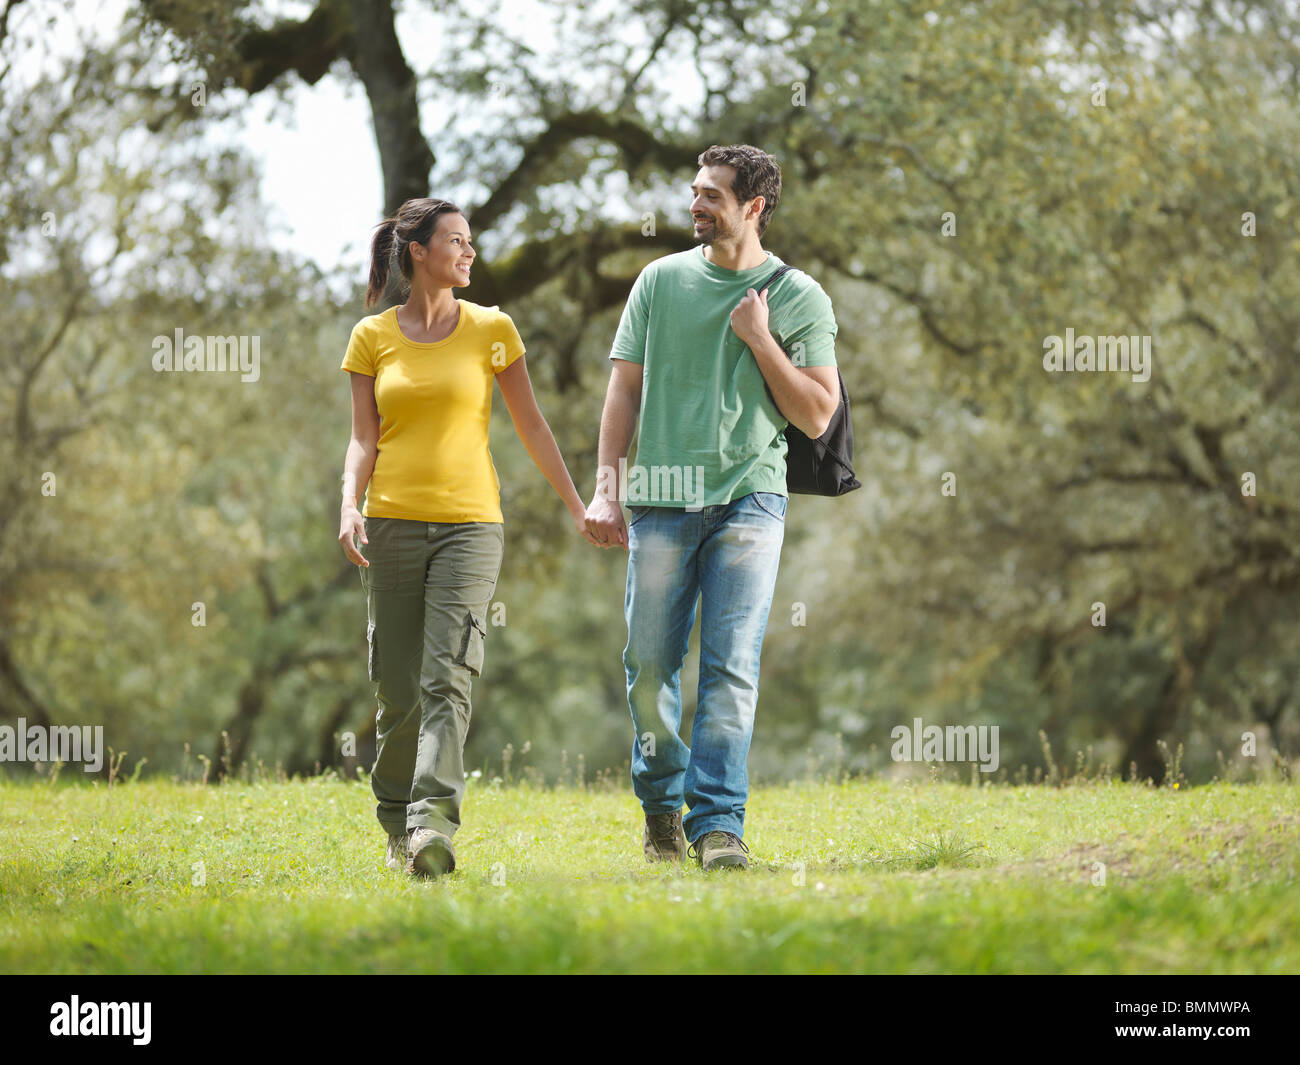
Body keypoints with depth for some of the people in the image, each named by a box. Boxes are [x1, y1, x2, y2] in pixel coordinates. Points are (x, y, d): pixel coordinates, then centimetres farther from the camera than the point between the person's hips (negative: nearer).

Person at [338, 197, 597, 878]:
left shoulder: (491, 330, 6)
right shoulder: (372, 338, 7)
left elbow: (531, 426, 12)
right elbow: (363, 439, 4)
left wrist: (578, 508, 11)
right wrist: (350, 505, -14)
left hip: (469, 522, -1)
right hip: (393, 524, 1)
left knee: (446, 680, -16)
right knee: (397, 692, 3)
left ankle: (433, 822, -26)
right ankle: (397, 828, 20)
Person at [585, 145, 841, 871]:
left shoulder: (798, 298, 4)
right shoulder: (661, 281, 10)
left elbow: (817, 416, 2)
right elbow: (625, 390, 11)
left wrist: (761, 341, -7)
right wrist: (607, 488, 2)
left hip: (750, 496, -2)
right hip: (662, 499, 2)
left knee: (732, 666, -11)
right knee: (650, 664, 3)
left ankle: (719, 822, -11)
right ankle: (661, 804, 22)